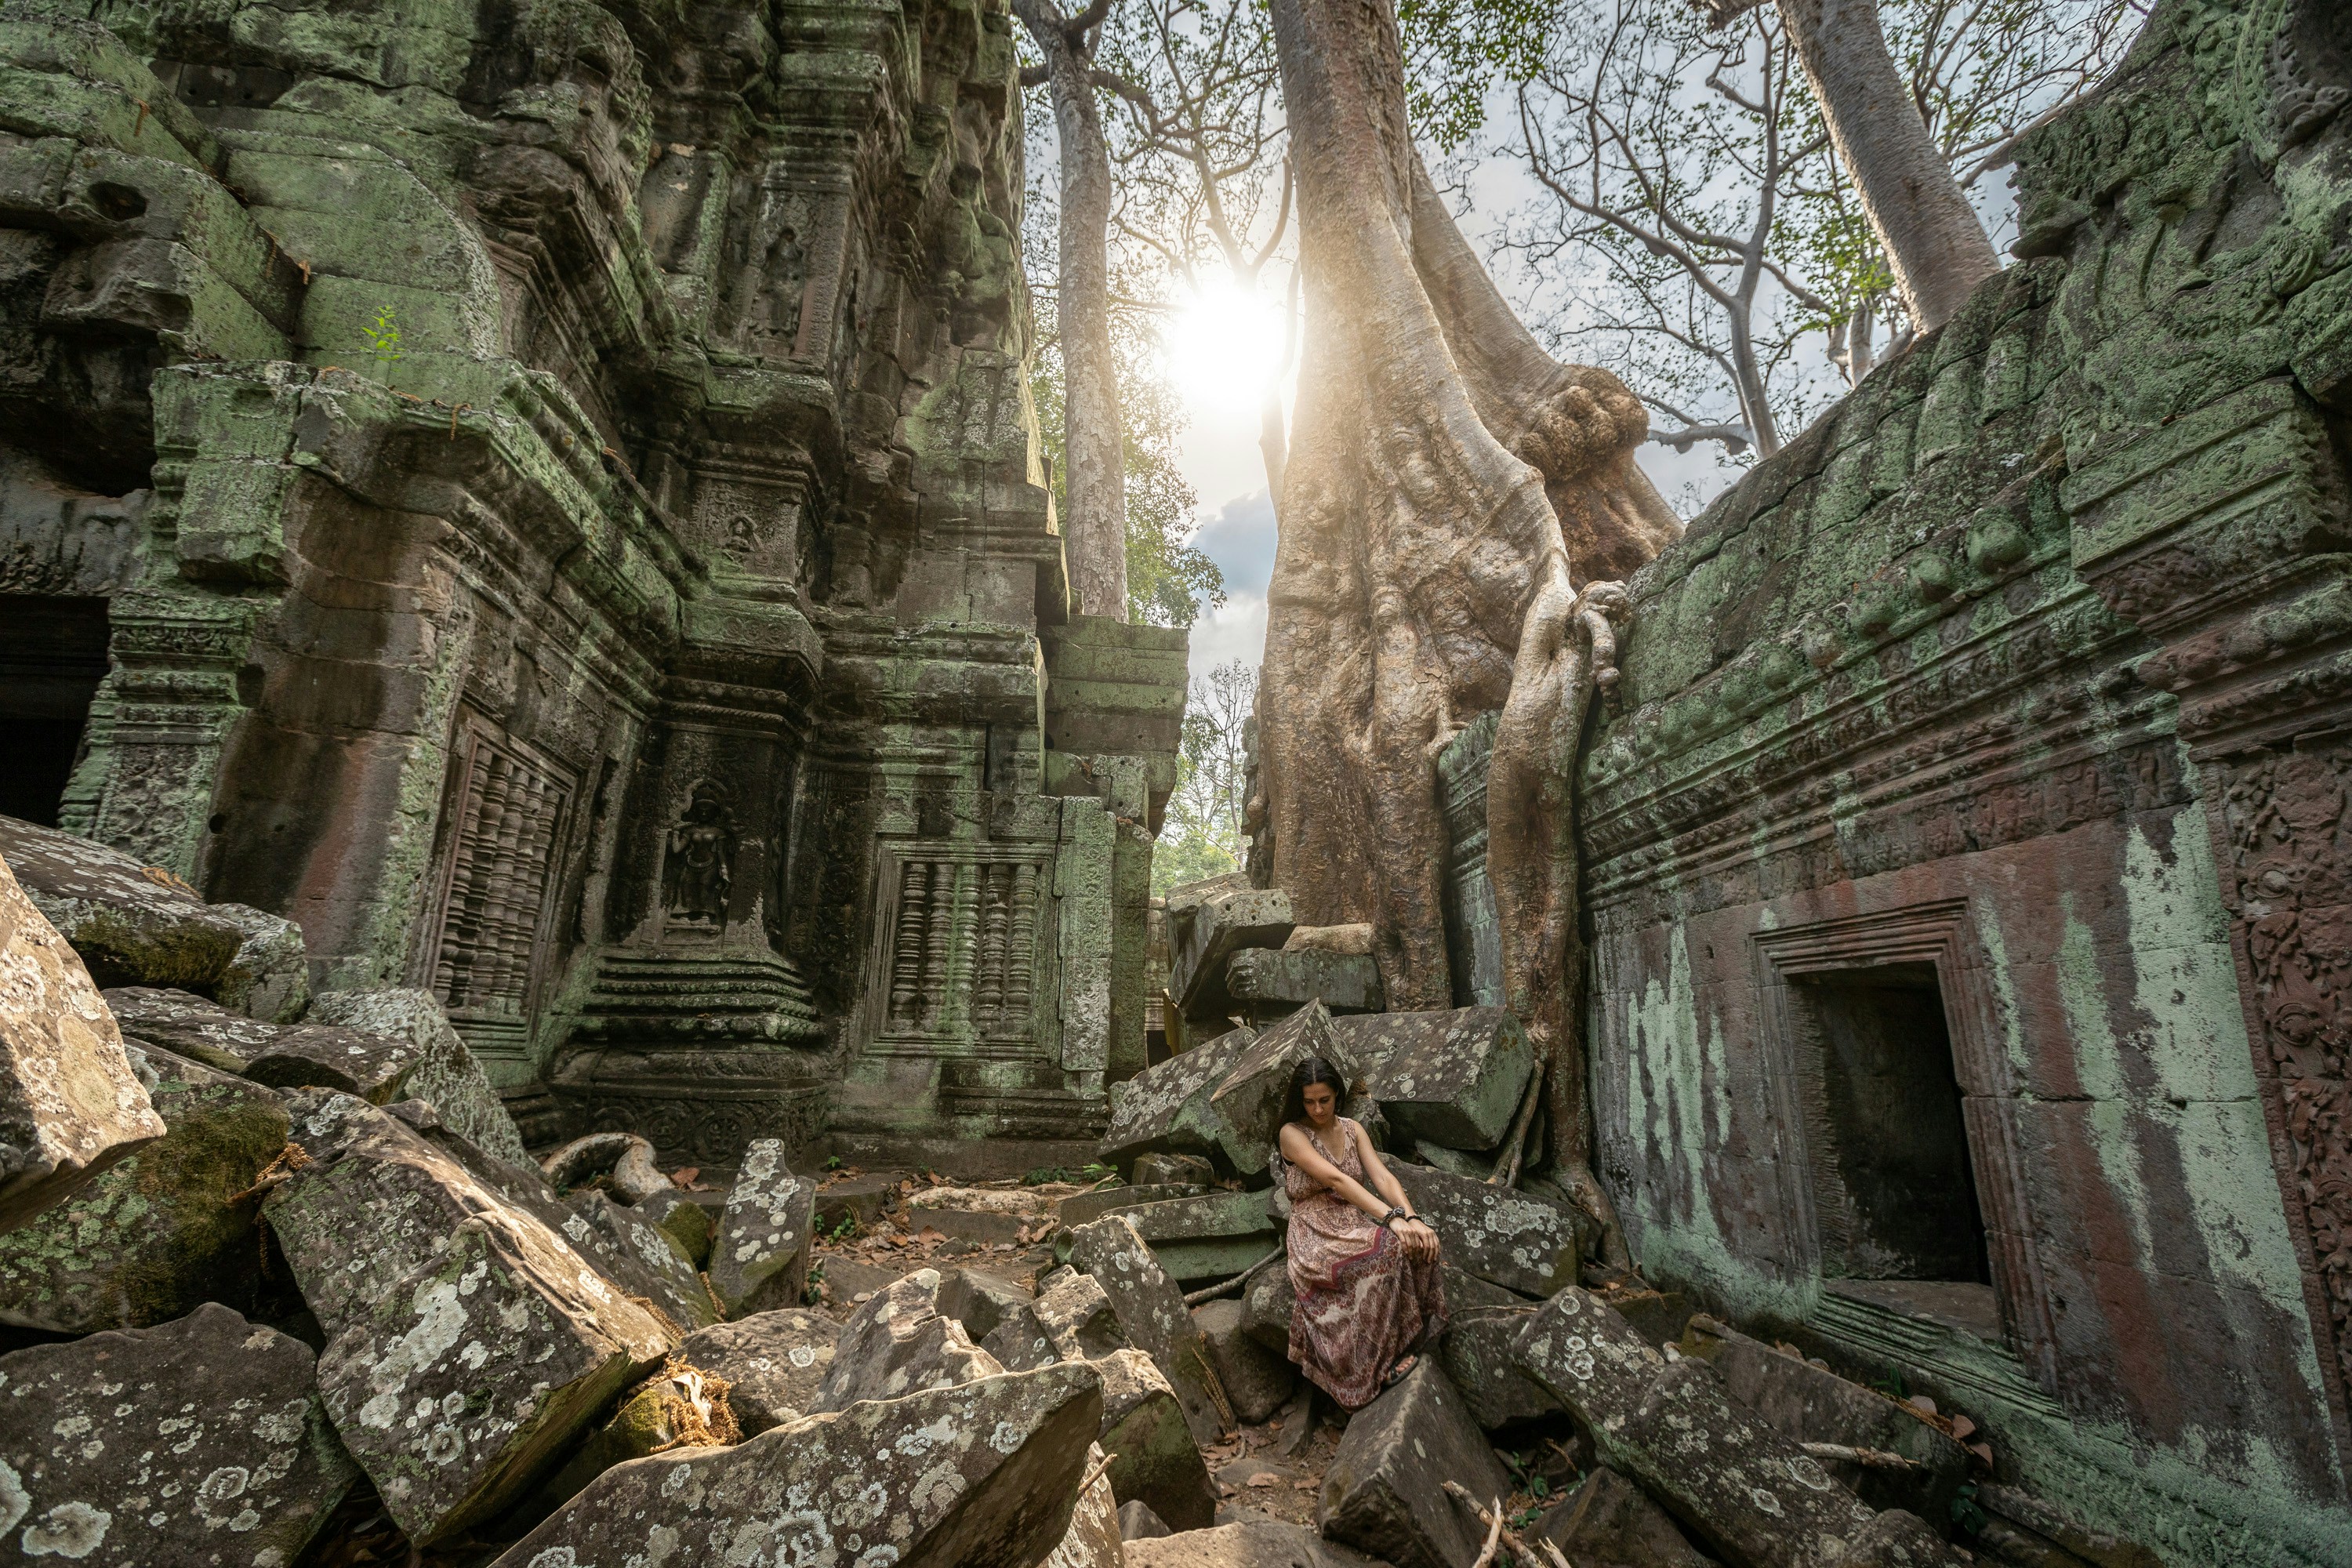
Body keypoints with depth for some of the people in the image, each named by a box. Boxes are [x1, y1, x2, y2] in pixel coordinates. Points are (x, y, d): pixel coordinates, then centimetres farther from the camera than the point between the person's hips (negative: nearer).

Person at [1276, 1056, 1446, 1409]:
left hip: (1355, 1228, 5)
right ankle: (1386, 1357, -17)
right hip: (1316, 1237, -5)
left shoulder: (1352, 1129, 10)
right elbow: (1336, 1179, -22)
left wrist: (1413, 1217, -24)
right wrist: (1391, 1217, -31)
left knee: (1416, 1244, -27)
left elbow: (1381, 1176, -4)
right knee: (1387, 1250, -33)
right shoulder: (1292, 1134, -9)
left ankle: (1402, 1337, -13)